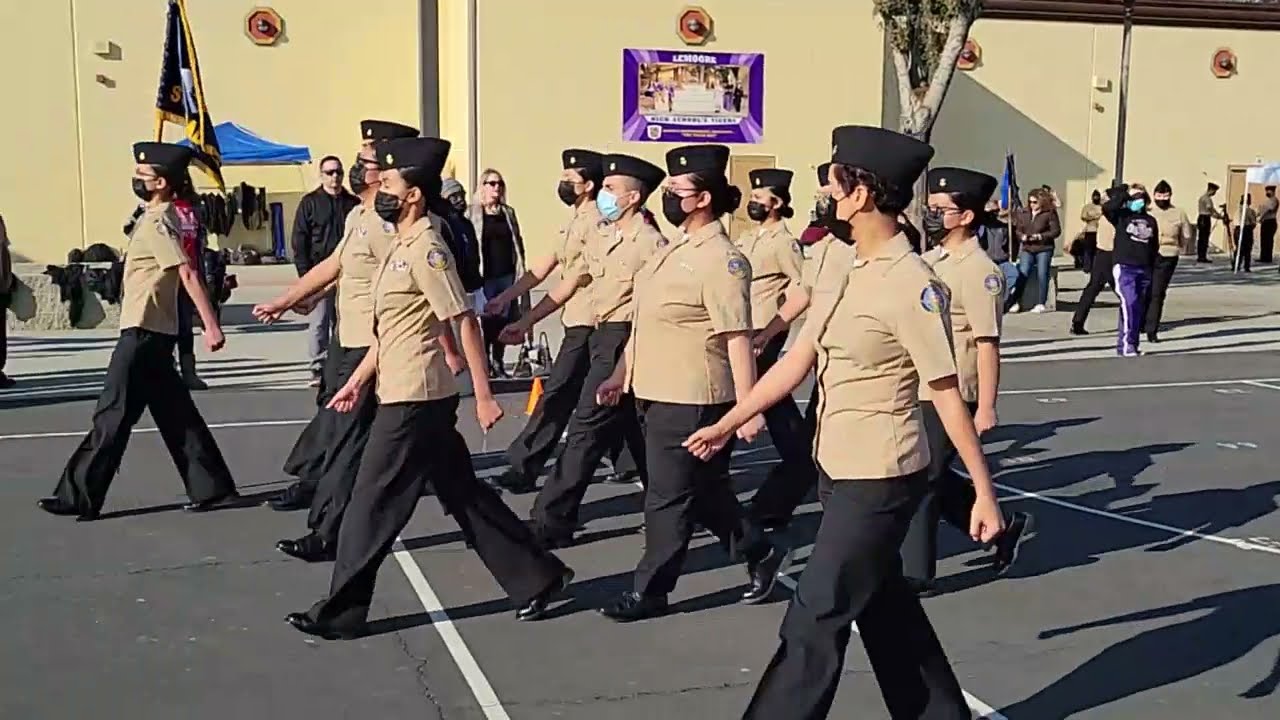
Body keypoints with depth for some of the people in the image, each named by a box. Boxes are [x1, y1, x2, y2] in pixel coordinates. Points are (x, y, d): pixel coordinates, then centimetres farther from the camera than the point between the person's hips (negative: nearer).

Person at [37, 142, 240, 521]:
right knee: (175, 416, 11)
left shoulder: (155, 223, -16)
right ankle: (212, 489, 13)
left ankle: (80, 497, 6)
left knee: (114, 414, -2)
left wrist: (211, 326, -31)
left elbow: (187, 273, -25)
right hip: (153, 330, 10)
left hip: (143, 332, -10)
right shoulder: (157, 217, 14)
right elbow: (181, 271, 20)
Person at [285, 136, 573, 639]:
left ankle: (341, 613, 12)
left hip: (413, 401, -10)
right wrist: (356, 382, 21)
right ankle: (538, 577, 22)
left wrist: (484, 396, -20)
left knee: (373, 503, 0)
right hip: (404, 394, 10)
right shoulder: (402, 245, 14)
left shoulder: (426, 249, -16)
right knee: (465, 496, 14)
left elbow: (465, 322, -19)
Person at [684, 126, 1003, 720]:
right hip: (842, 467, 9)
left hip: (881, 477, -9)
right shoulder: (837, 275, 6)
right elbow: (797, 360, 10)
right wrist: (727, 424, 12)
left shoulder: (911, 287, -19)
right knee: (883, 605, 19)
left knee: (817, 617, 0)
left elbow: (947, 397, -17)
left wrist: (983, 491, -14)